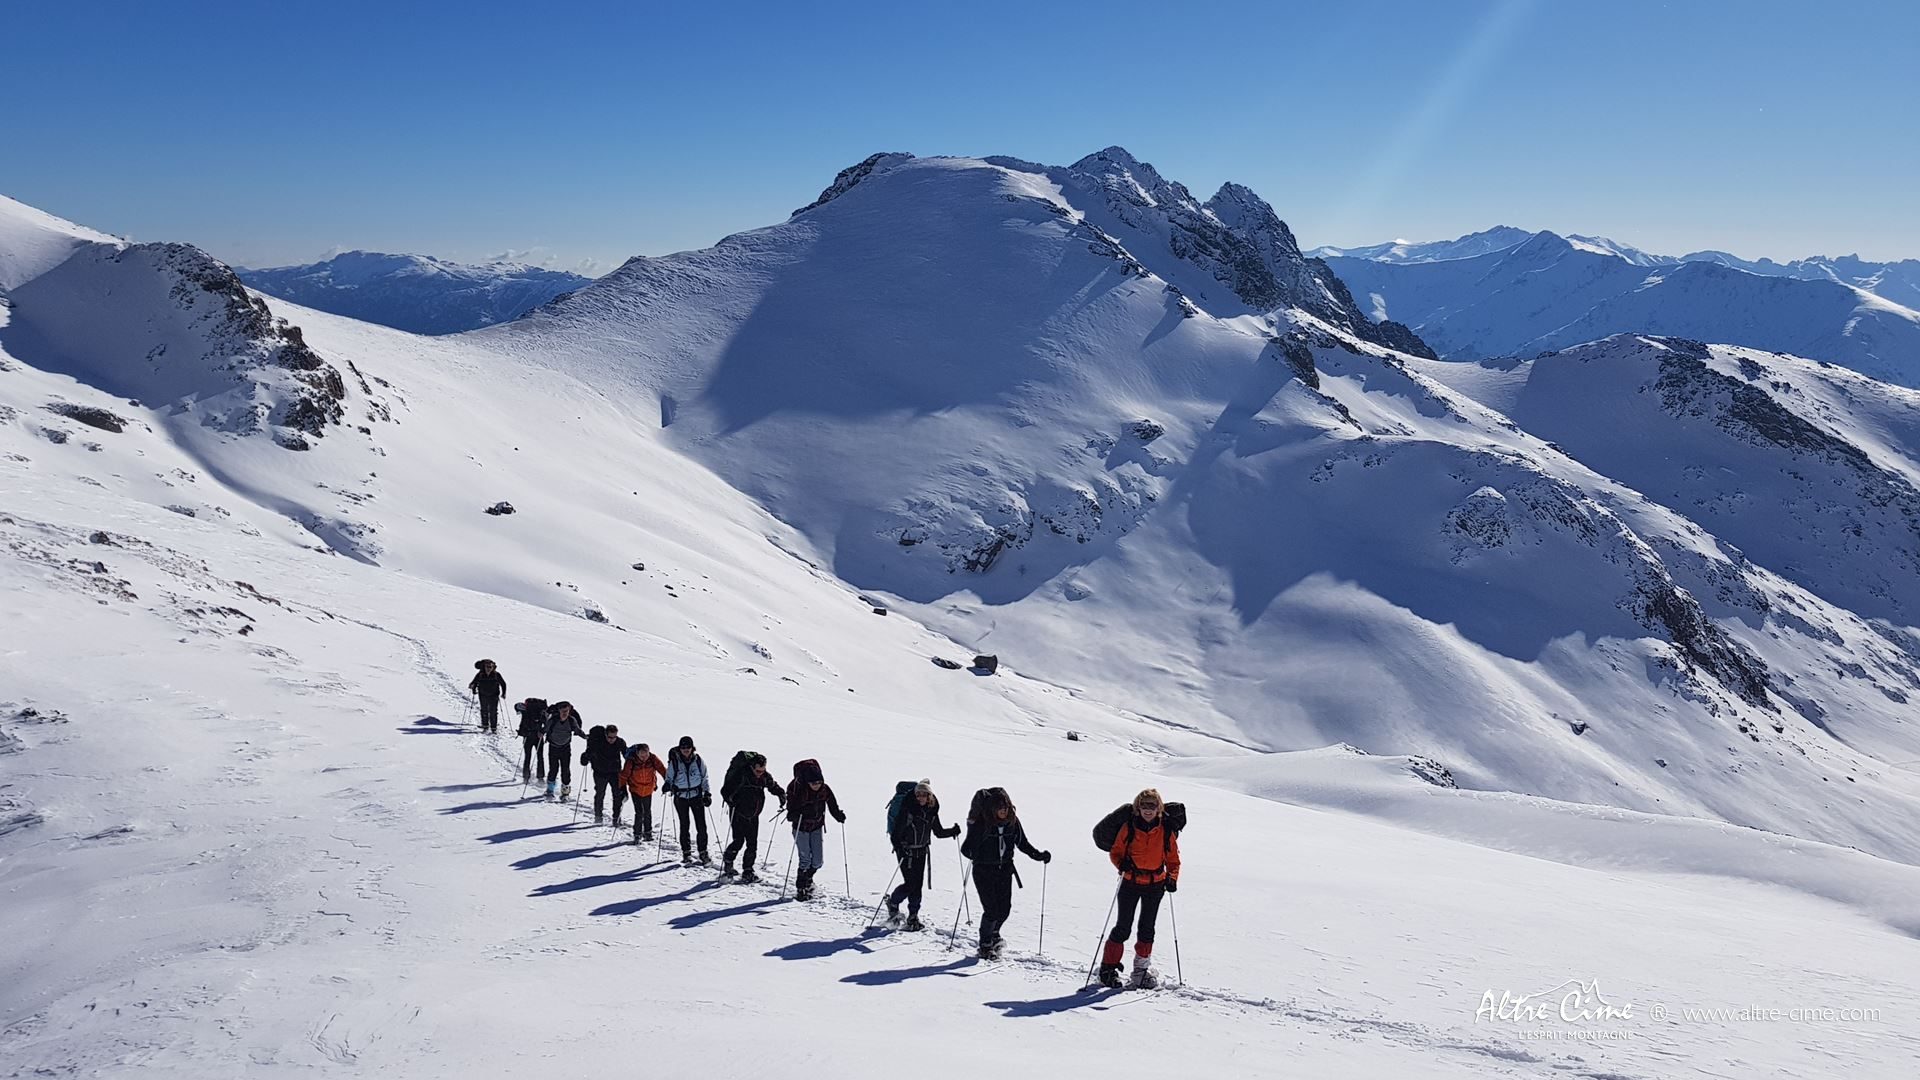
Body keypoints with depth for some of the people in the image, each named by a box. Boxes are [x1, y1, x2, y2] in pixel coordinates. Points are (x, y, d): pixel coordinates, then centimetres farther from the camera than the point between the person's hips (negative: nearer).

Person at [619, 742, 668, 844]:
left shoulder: (652, 759, -17)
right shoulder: (631, 761, -22)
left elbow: (662, 769, -10)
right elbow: (623, 775, -13)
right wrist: (623, 788, -16)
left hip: (648, 790, 3)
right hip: (635, 790, -3)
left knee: (647, 812, 14)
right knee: (639, 813, -9)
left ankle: (648, 832, 31)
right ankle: (637, 835, 5)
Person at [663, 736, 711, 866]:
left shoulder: (698, 760, -1)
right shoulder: (674, 762, -4)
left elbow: (704, 778, 9)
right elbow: (669, 778, 6)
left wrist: (707, 793, 2)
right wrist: (668, 785, -16)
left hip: (696, 796, 0)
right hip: (680, 798, 0)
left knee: (701, 826, -3)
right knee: (684, 826, 5)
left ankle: (703, 853, 6)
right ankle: (686, 853, 17)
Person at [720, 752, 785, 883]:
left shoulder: (765, 777, -3)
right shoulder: (739, 776, -19)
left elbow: (774, 787, 14)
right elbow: (725, 791, -15)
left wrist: (782, 796, -3)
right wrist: (732, 802, -30)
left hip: (753, 816, 5)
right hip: (738, 814, -5)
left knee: (752, 844, 2)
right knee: (739, 841, -8)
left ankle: (748, 872, 11)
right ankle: (728, 862, 19)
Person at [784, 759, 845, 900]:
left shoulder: (825, 790, -10)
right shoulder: (797, 790, -21)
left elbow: (833, 806, 0)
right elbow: (791, 811, -18)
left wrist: (839, 816, -15)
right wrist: (794, 815, -39)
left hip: (817, 827, 4)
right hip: (800, 828, -4)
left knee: (818, 860, 4)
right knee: (805, 859, -8)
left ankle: (808, 878, 33)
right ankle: (800, 888, 7)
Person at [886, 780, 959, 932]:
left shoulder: (932, 812, 2)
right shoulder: (908, 810, -15)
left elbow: (938, 832, 12)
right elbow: (896, 831, -15)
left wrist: (953, 831, -5)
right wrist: (898, 848, -29)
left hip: (921, 852, 5)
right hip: (906, 852, -5)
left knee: (918, 885, 5)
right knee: (910, 884, -8)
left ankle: (913, 917, 15)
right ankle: (892, 902, 19)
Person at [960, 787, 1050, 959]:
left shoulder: (1012, 821, -2)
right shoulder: (980, 823, -16)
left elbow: (1022, 843, 7)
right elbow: (968, 846, -13)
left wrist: (1038, 855, -4)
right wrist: (972, 854, -33)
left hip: (1005, 869, 5)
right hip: (984, 871, -5)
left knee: (1005, 908, 7)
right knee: (991, 909, -8)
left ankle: (993, 935, 38)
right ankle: (985, 945, 15)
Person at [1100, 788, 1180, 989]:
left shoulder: (1166, 831, -2)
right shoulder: (1129, 827, -7)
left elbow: (1173, 858, 5)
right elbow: (1116, 851, -1)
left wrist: (1172, 878, -11)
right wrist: (1122, 864, -21)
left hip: (1155, 885, 2)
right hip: (1130, 883, -2)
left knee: (1147, 929, 9)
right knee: (1122, 928, -1)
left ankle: (1142, 969, 22)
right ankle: (1108, 968, 9)